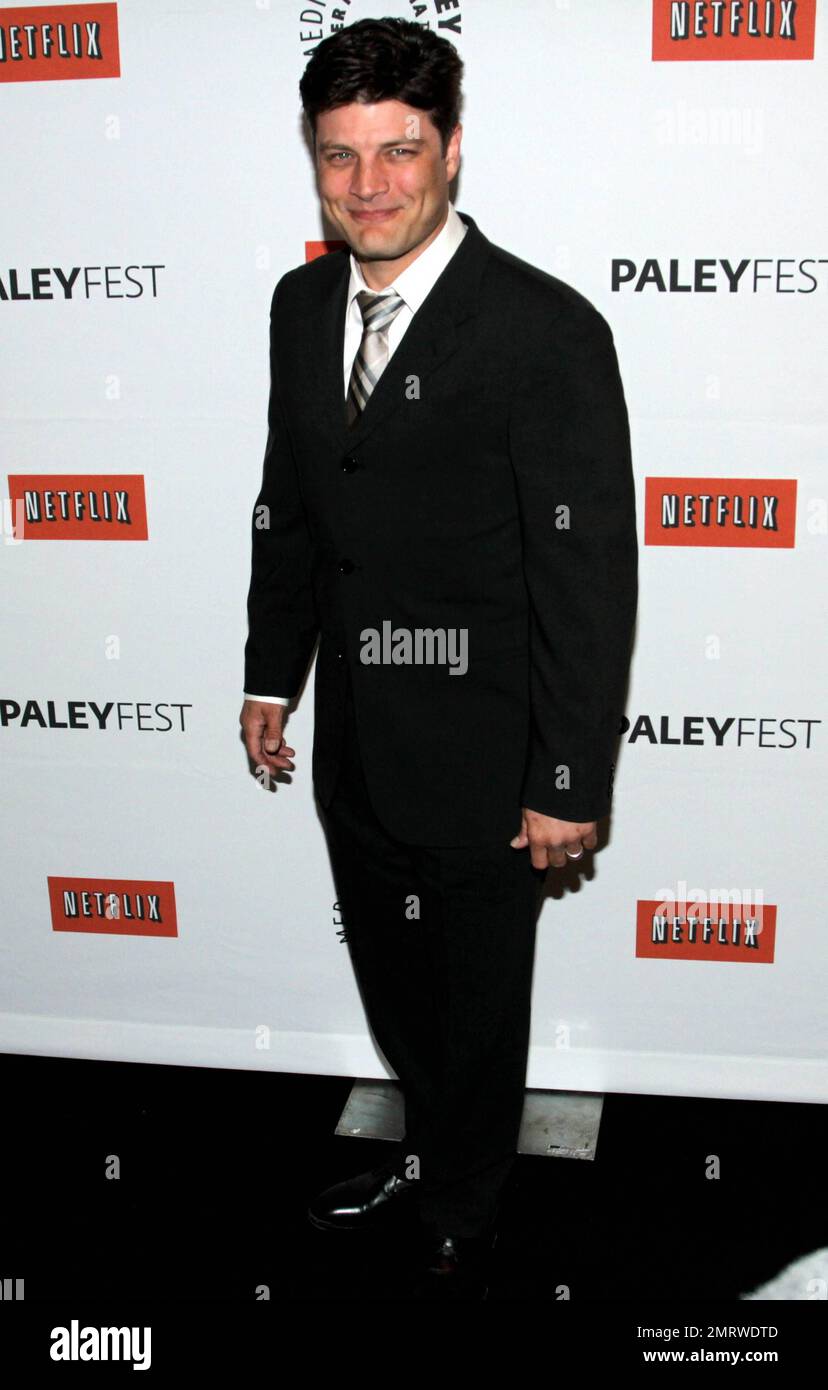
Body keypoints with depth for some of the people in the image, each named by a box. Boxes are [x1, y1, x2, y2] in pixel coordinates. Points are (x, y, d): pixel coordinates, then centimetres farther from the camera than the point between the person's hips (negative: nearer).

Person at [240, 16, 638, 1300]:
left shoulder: (545, 331, -20)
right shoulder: (302, 305, 2)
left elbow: (590, 571, -18)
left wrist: (570, 781, -17)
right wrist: (271, 671, 13)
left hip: (480, 757, -6)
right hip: (353, 745, 6)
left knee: (476, 1008, 15)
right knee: (393, 988, 24)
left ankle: (461, 1221, 42)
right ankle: (431, 1151, 52)